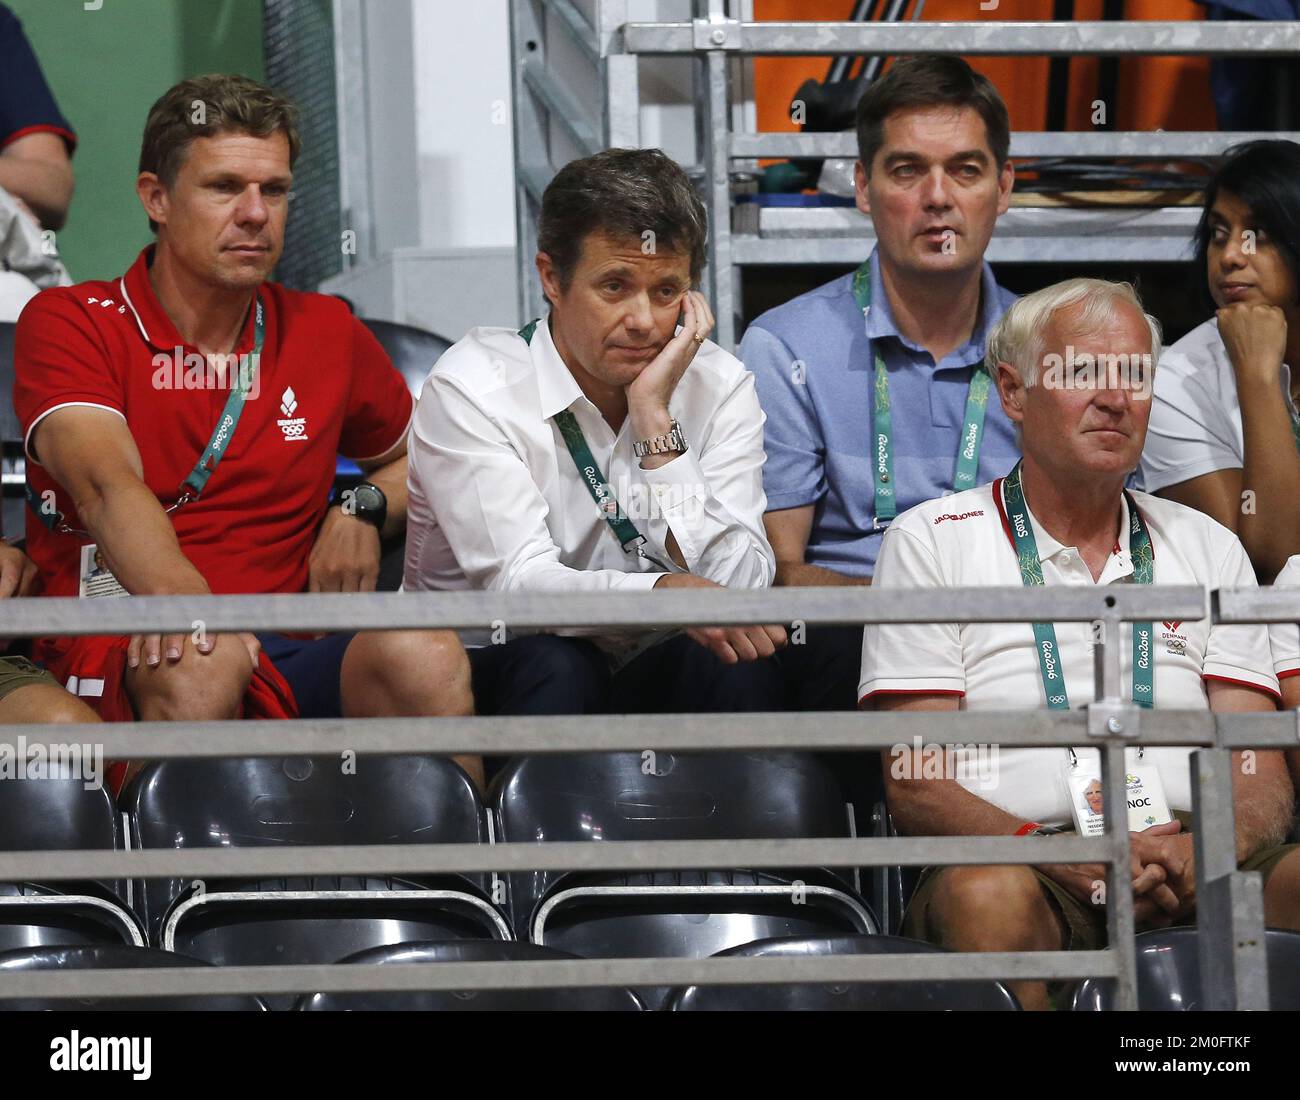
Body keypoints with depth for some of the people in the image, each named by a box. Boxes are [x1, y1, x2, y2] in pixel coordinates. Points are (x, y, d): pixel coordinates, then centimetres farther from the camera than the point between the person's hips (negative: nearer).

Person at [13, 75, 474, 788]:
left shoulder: (325, 333, 20)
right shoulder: (69, 322, 4)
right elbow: (107, 481, -16)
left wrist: (363, 511, 12)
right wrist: (181, 597, -37)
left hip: (283, 655, 4)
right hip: (116, 661, -4)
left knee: (423, 658, -29)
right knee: (200, 662, -40)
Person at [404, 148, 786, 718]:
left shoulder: (720, 386, -1)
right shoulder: (472, 387, -12)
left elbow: (739, 586, -14)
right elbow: (518, 585, -25)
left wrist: (655, 421, -19)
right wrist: (665, 591, -44)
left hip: (649, 686, 3)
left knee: (733, 660, -28)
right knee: (555, 665, -35)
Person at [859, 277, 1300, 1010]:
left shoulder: (1209, 549, 20)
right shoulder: (931, 542, 9)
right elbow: (916, 790, 0)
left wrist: (1205, 850, -14)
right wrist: (1058, 855, -19)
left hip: (1192, 875, 2)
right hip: (1020, 865, -2)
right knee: (989, 897, -38)